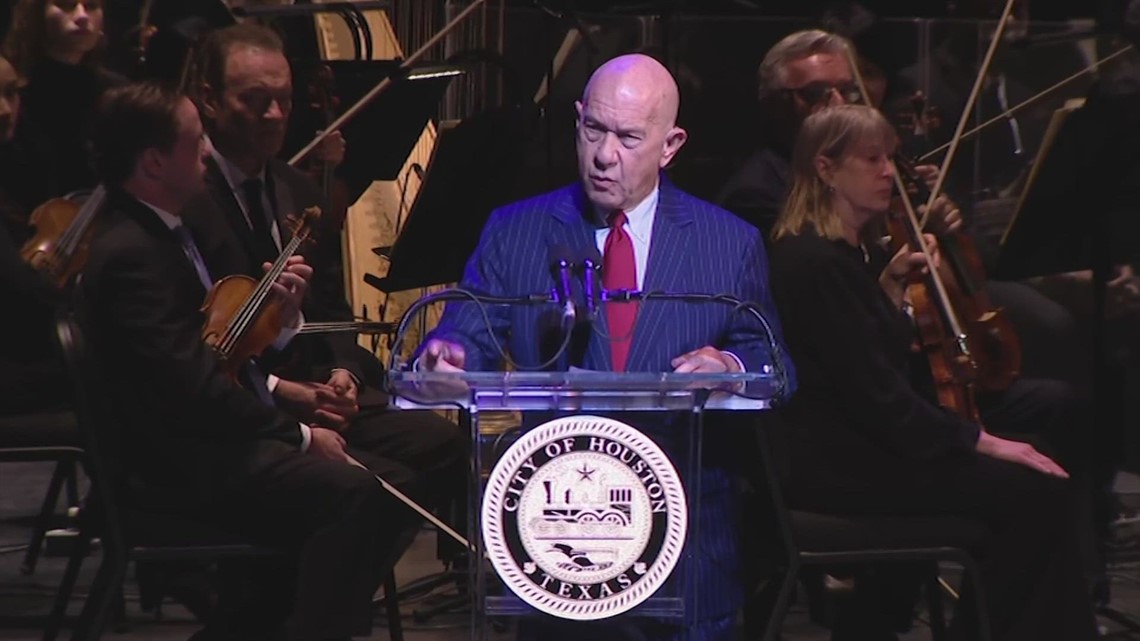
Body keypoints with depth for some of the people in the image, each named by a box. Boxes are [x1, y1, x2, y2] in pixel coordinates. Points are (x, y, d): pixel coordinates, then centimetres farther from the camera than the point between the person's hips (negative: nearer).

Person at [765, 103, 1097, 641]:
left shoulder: (852, 251, 15)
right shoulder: (816, 263, -16)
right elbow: (874, 394, -20)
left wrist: (890, 283, 12)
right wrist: (977, 439, -17)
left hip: (857, 443, 10)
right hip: (831, 467, -10)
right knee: (1036, 493, -16)